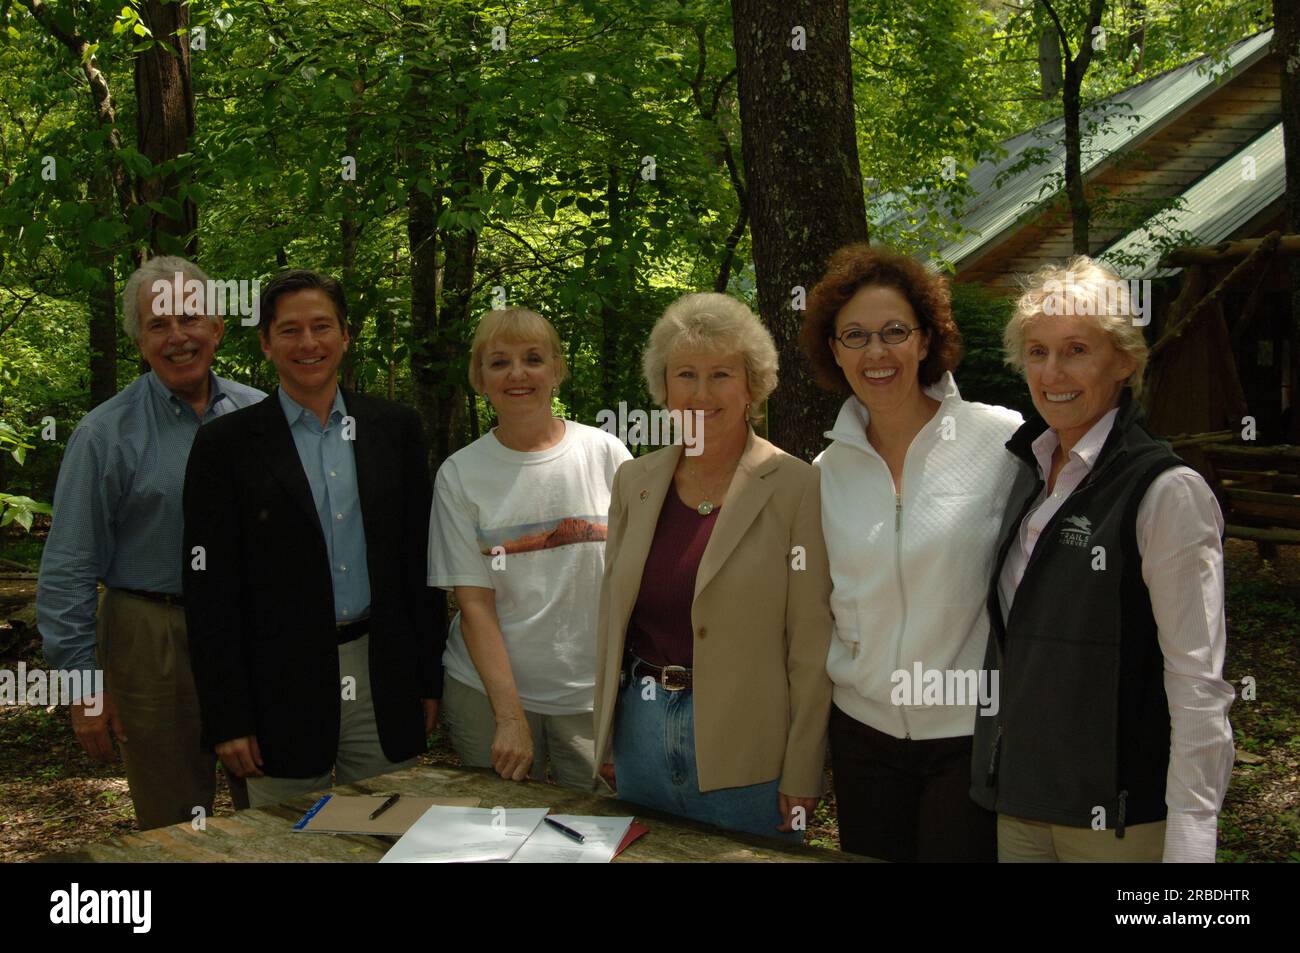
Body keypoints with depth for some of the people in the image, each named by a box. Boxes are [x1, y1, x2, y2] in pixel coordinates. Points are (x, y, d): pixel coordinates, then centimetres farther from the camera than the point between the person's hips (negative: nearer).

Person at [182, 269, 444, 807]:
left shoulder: (394, 428, 6)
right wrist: (227, 718, -7)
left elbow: (418, 561, 9)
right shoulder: (227, 445, -2)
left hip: (383, 684, 3)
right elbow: (209, 591, -4)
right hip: (281, 691, -2)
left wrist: (428, 679, 7)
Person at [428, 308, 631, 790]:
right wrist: (510, 715, -12)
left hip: (594, 691, 0)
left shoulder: (605, 453, -1)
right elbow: (474, 603, -4)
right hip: (487, 692, 0)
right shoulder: (459, 474, -2)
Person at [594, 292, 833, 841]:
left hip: (746, 755, -4)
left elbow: (811, 645, -10)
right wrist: (606, 739, 12)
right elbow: (612, 615, 12)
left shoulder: (796, 488, -10)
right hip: (641, 731, 5)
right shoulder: (635, 480, 6)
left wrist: (802, 779, -10)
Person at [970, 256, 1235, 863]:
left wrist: (1189, 842, -20)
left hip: (1118, 817, -6)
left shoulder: (1167, 492, -15)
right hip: (1017, 800, 6)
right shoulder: (1030, 471, 6)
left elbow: (1199, 684, -17)